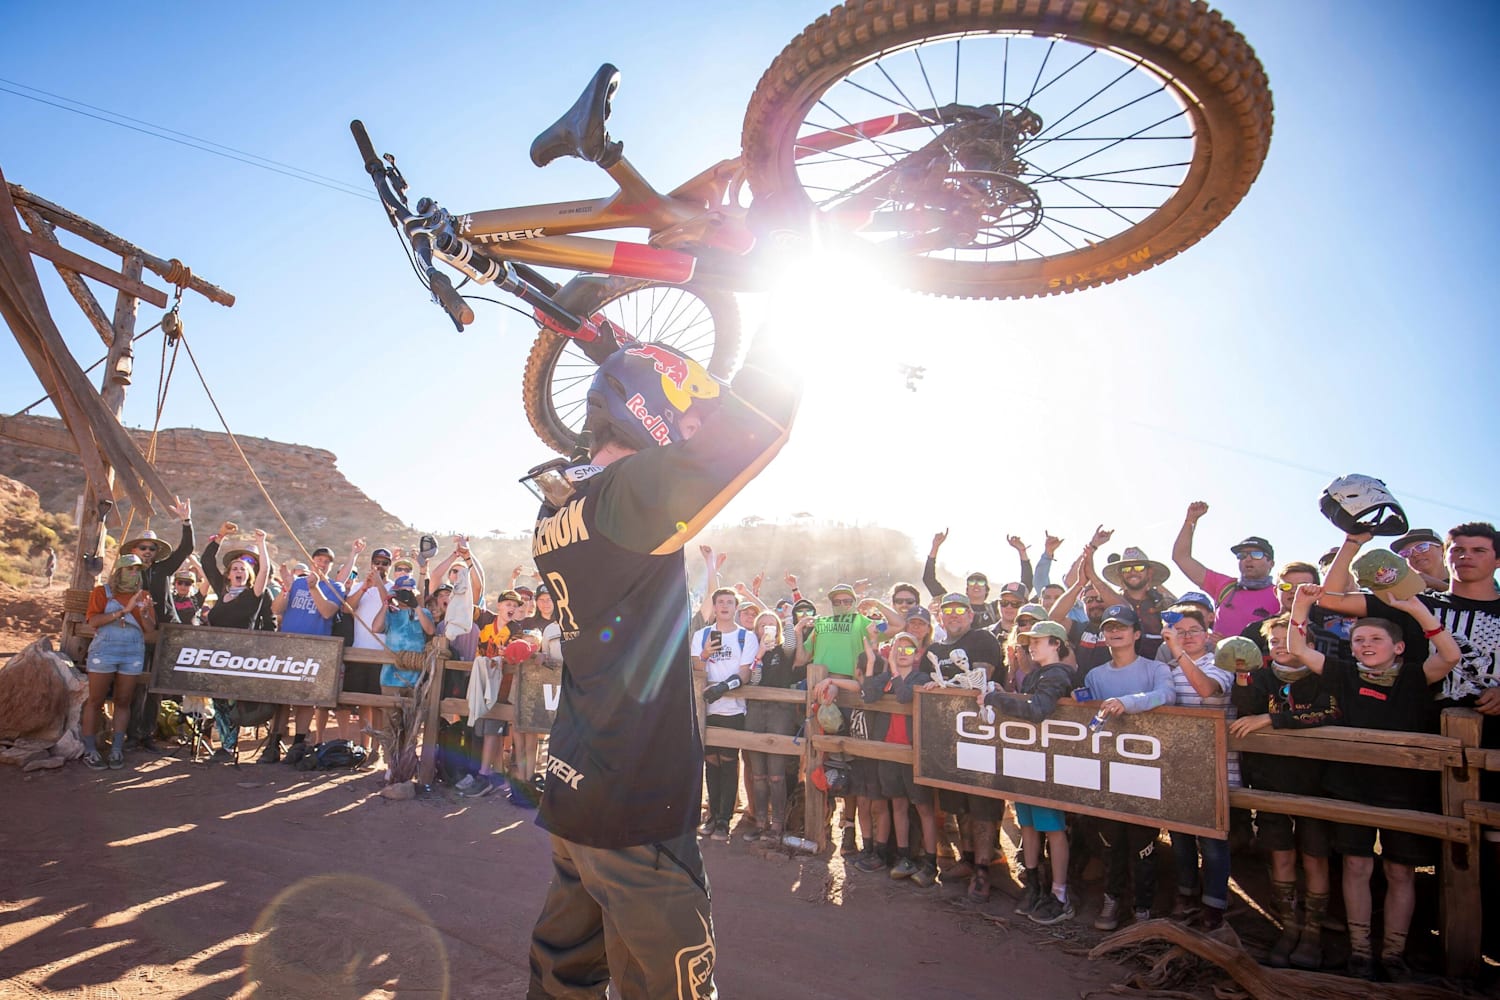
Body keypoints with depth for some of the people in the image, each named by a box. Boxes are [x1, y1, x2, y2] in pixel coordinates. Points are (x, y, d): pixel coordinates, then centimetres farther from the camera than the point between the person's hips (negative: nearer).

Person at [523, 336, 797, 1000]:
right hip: (633, 814, -9)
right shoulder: (631, 494, -19)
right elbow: (759, 414, -22)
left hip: (570, 791, 9)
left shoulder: (557, 509, 7)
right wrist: (769, 345, -4)